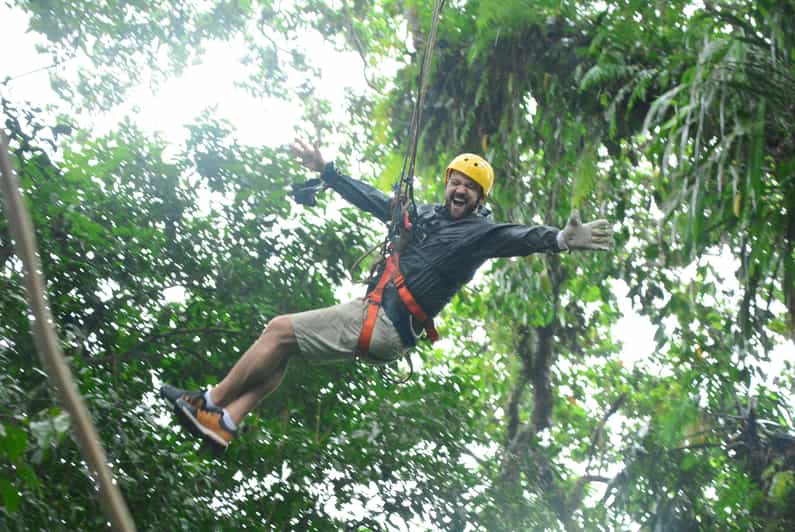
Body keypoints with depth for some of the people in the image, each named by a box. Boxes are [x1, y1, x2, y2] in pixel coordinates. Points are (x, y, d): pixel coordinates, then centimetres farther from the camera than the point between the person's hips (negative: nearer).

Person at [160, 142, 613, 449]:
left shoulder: (480, 232, -5)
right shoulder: (426, 215, 17)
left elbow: (516, 237, -25)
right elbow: (372, 198, 27)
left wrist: (559, 239, -45)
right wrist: (325, 171, 32)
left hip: (385, 327, -8)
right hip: (375, 314, 8)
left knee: (280, 331, -8)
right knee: (282, 347, 9)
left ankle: (209, 403, 5)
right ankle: (225, 422, 7)